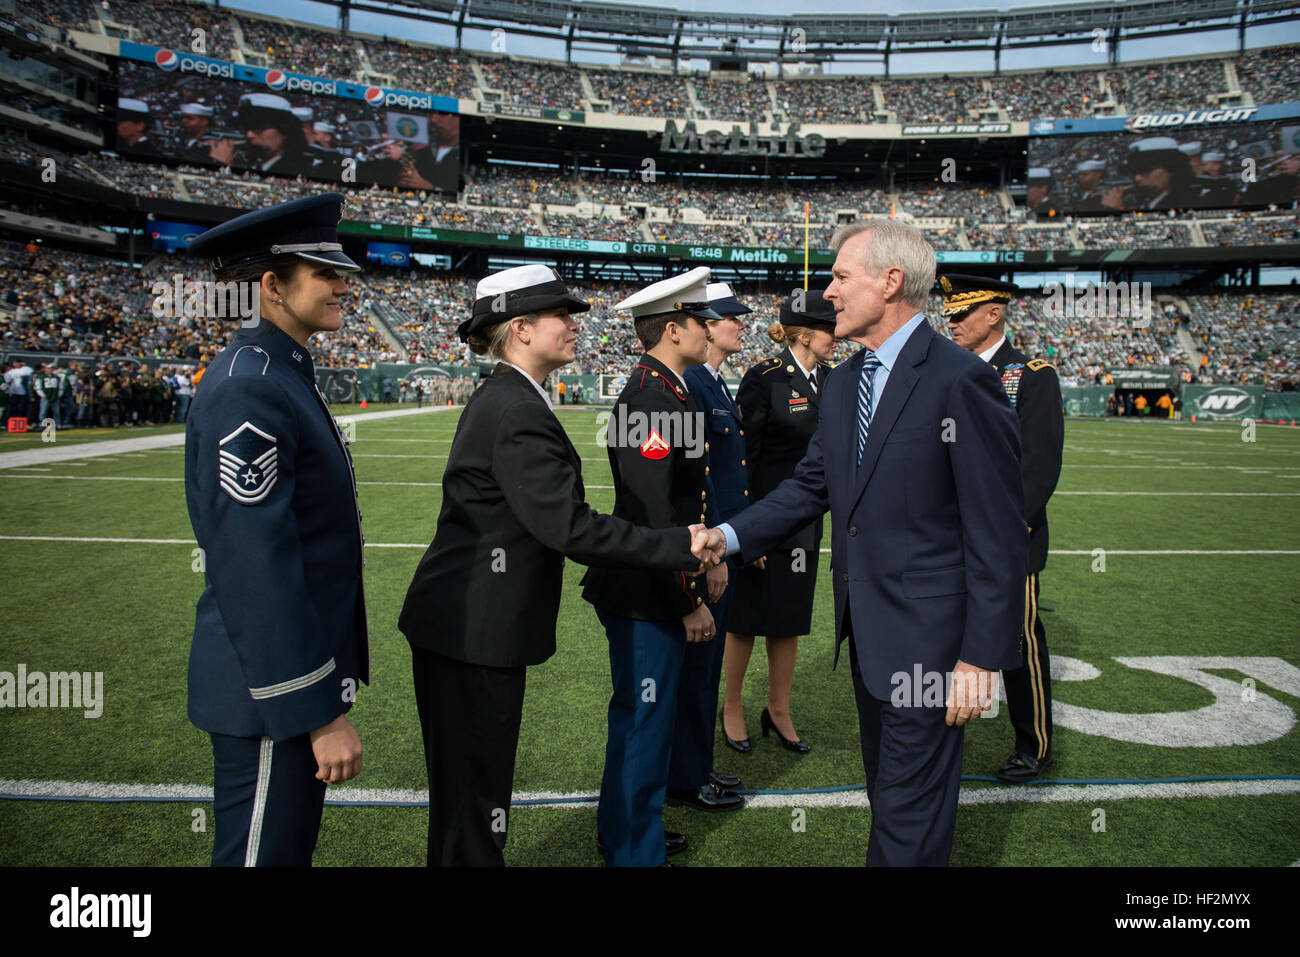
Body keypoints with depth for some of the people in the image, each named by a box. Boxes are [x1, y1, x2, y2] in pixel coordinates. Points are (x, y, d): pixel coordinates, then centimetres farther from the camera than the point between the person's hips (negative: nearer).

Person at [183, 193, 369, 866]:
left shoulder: (281, 374, 11)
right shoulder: (247, 390, -21)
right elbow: (255, 568, -26)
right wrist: (320, 712, -22)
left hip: (301, 658, 10)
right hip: (271, 688, -10)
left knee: (292, 841, 23)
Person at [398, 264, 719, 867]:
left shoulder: (502, 398, 12)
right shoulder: (517, 411, -21)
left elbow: (552, 514, 13)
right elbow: (568, 526, -26)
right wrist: (680, 547, -20)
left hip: (468, 621, 10)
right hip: (472, 630, -10)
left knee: (469, 785, 23)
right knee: (475, 791, 5)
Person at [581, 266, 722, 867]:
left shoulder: (662, 390, 12)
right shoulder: (653, 401, -21)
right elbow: (652, 517, -25)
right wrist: (690, 603, -19)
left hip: (650, 593, 11)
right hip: (648, 598, -11)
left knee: (638, 715, 22)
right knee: (644, 723, 4)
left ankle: (620, 828, 40)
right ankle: (633, 851, 21)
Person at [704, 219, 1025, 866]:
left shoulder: (959, 380, -18)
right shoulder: (843, 382, 8)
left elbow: (998, 534, -17)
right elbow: (810, 484, 12)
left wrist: (982, 656, -17)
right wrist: (730, 535, -2)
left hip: (927, 638, -8)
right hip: (866, 631, 8)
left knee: (910, 817, 4)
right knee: (887, 795, 24)